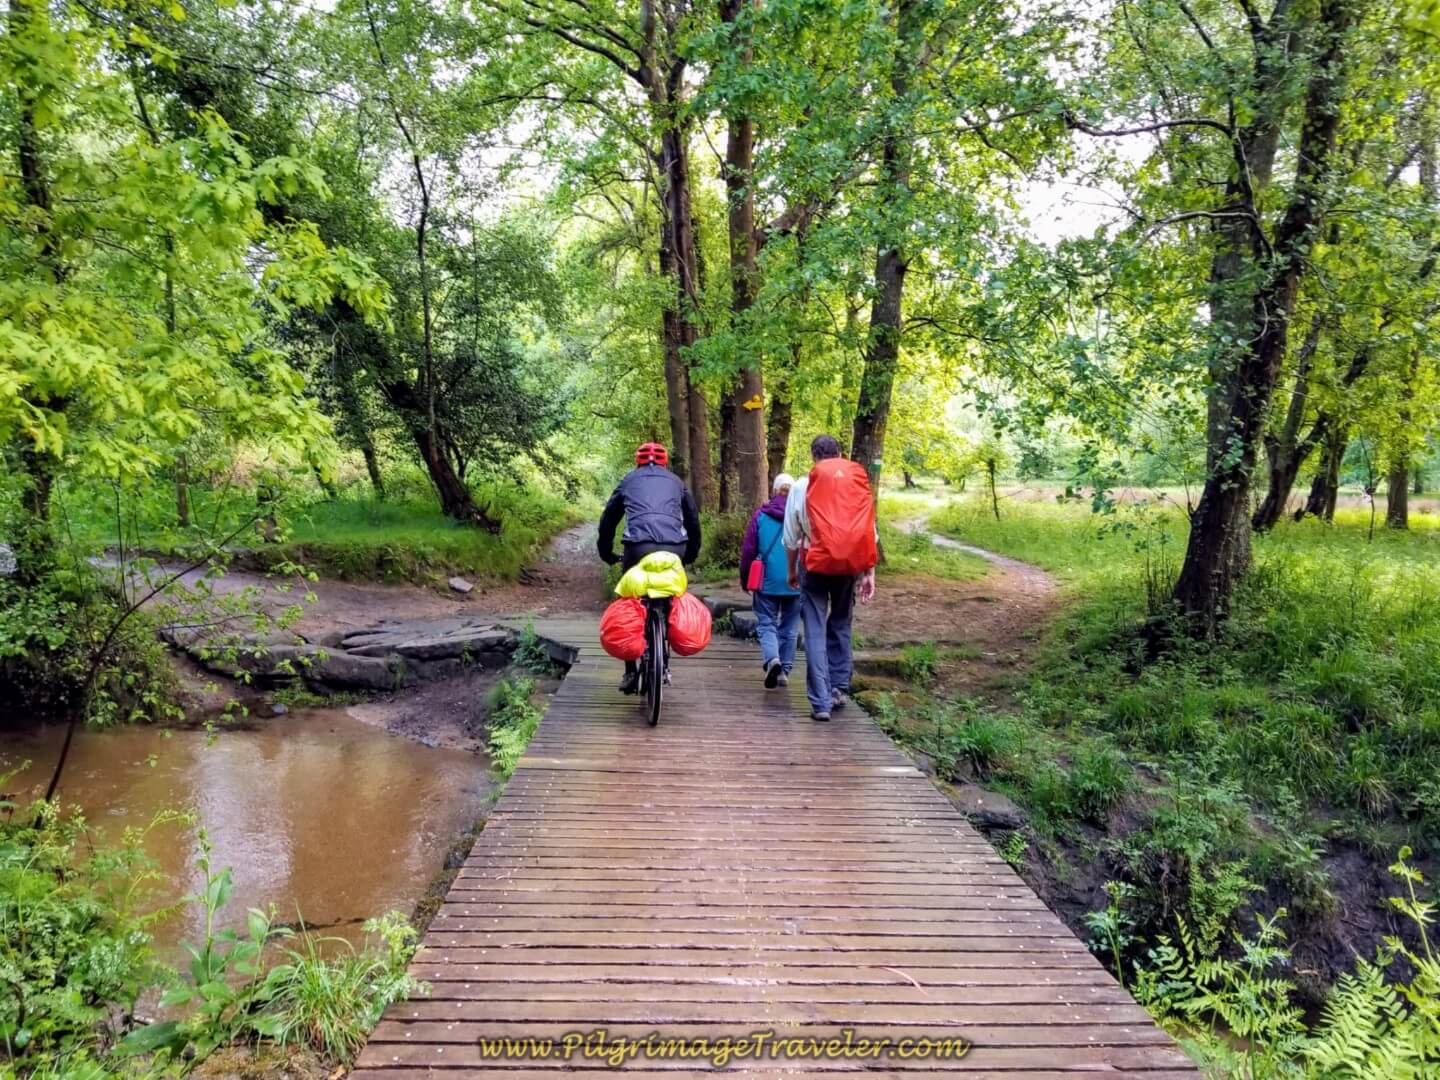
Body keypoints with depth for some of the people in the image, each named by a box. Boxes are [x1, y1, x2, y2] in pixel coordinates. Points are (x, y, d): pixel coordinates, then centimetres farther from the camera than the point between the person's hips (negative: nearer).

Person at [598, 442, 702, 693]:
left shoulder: (629, 480, 24)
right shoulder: (676, 482, 26)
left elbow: (608, 519, 26)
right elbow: (693, 520, 29)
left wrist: (606, 553, 36)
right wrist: (691, 554, 39)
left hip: (638, 547, -1)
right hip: (674, 548, 1)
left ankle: (631, 672, 9)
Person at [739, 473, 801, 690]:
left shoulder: (761, 515, -2)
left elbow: (748, 550, 0)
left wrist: (744, 579, 12)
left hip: (767, 582, -1)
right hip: (795, 582, 1)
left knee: (766, 624, 6)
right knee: (789, 627, 12)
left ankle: (772, 659, -19)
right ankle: (785, 671, 16)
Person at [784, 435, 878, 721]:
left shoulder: (802, 486, 2)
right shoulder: (860, 482, 5)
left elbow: (791, 537, 6)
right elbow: (871, 533, 3)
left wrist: (792, 571, 19)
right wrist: (869, 573, 7)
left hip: (815, 562, -2)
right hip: (851, 564, 2)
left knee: (815, 630, 2)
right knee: (840, 625, 19)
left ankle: (821, 702, -2)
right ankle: (840, 687, 19)